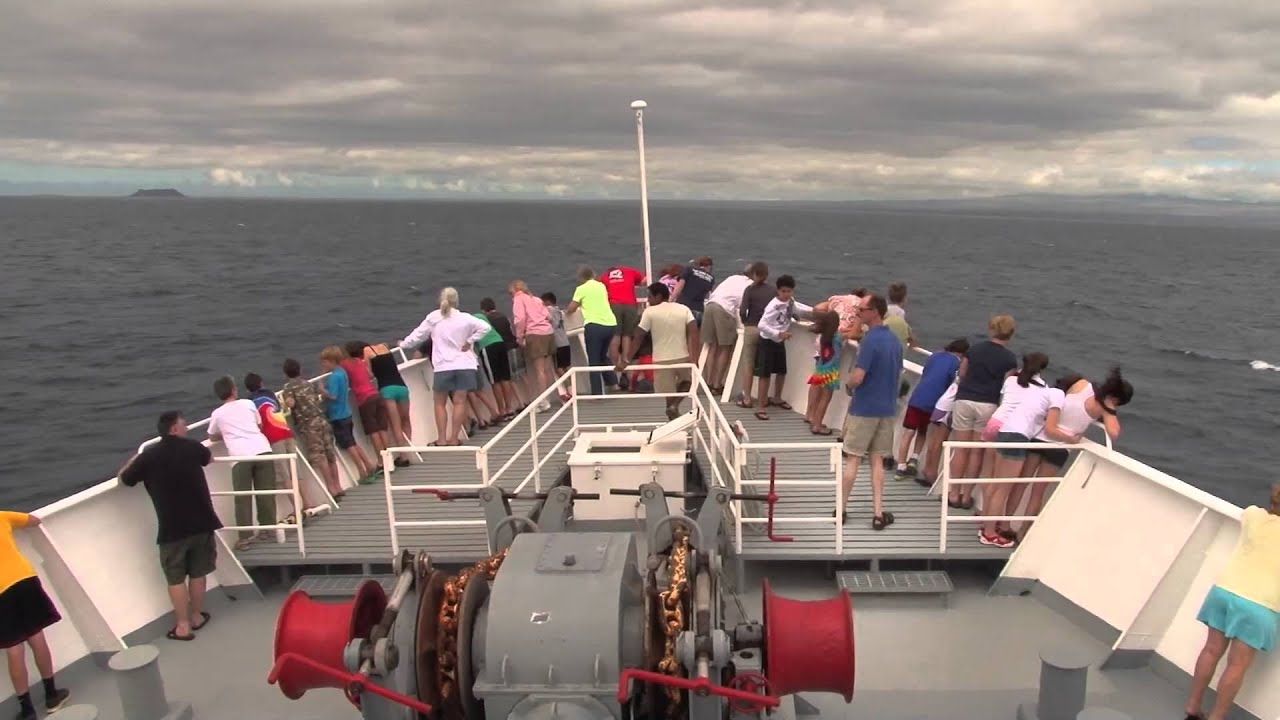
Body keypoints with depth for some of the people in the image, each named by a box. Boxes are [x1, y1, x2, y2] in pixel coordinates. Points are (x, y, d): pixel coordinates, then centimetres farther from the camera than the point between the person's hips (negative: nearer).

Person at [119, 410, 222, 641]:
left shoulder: (148, 456, -5)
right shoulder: (192, 447, -1)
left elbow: (123, 479, 11)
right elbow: (209, 458, 23)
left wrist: (134, 460, 28)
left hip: (171, 527, -2)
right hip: (201, 522, 2)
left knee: (176, 578, 8)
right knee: (198, 572, 15)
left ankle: (183, 626, 10)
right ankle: (196, 617, 27)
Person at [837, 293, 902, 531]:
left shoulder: (870, 340, -18)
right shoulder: (895, 340, 7)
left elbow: (857, 378, -22)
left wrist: (849, 386, -2)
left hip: (865, 408, -7)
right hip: (887, 408, 7)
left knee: (853, 460, 3)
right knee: (877, 461, 11)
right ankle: (878, 513, 10)